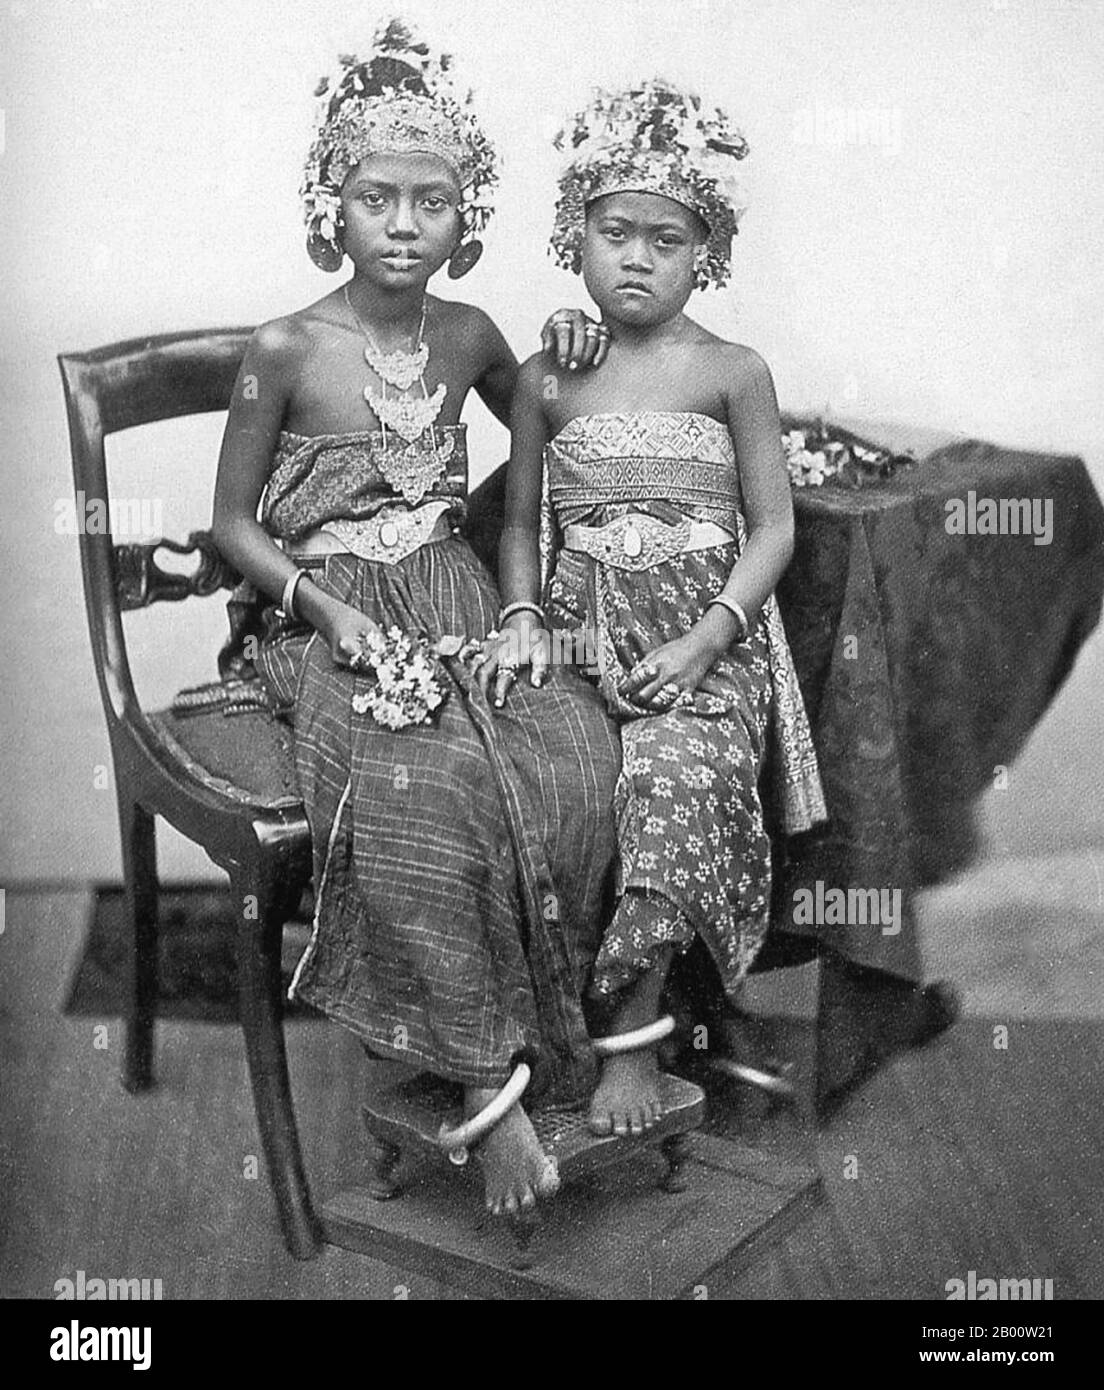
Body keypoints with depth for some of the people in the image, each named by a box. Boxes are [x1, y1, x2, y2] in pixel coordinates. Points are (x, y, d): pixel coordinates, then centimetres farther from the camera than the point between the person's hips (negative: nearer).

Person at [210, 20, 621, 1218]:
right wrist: (329, 610, -14)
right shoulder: (285, 351, -4)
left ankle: (541, 1018, -7)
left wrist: (567, 362, 6)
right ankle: (489, 1084, -21)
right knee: (424, 787, -33)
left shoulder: (468, 336, 8)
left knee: (579, 755, -24)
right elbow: (234, 523, 1)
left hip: (459, 606, 4)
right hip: (331, 621, -4)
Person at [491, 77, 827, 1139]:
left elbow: (773, 528, 1)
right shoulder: (545, 378, 11)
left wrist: (705, 639, -11)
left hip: (706, 629, -2)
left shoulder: (732, 373, 3)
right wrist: (522, 618, -1)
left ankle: (632, 1031, -10)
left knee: (676, 785, -27)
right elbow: (521, 522, 16)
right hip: (581, 626, 3)